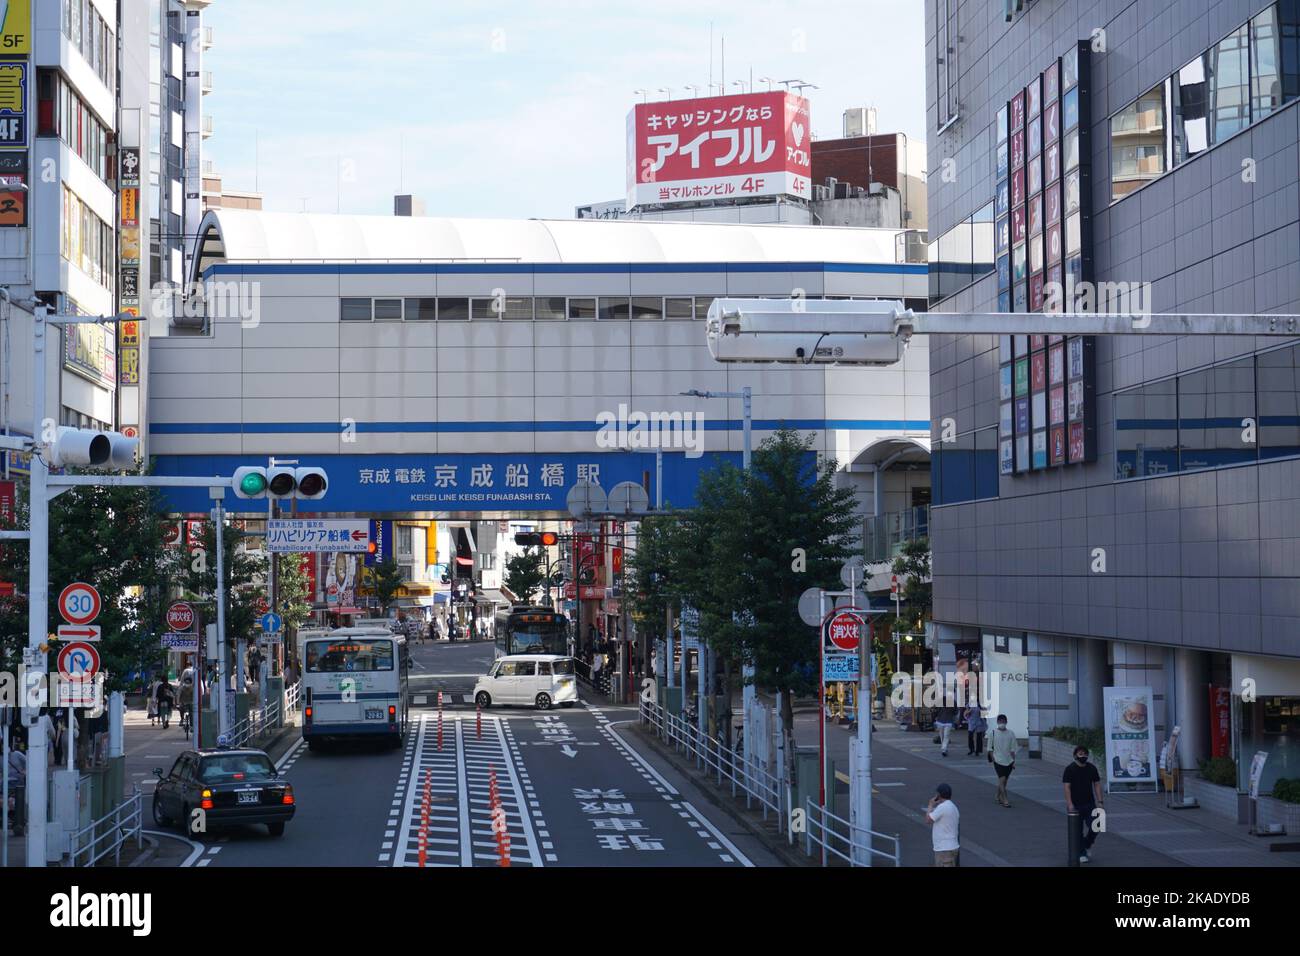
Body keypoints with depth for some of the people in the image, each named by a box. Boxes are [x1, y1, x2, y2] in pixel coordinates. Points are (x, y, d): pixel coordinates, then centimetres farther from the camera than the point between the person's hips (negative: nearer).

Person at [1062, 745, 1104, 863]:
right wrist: (1070, 804, -18)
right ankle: (1081, 854, 9)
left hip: (1090, 804, 3)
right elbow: (1067, 787, -10)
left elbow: (1097, 785, 10)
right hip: (1075, 805, -3)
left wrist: (1100, 801, 1)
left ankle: (1087, 845, 21)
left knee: (1095, 827, -6)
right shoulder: (1070, 769, -5)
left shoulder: (1092, 768, 8)